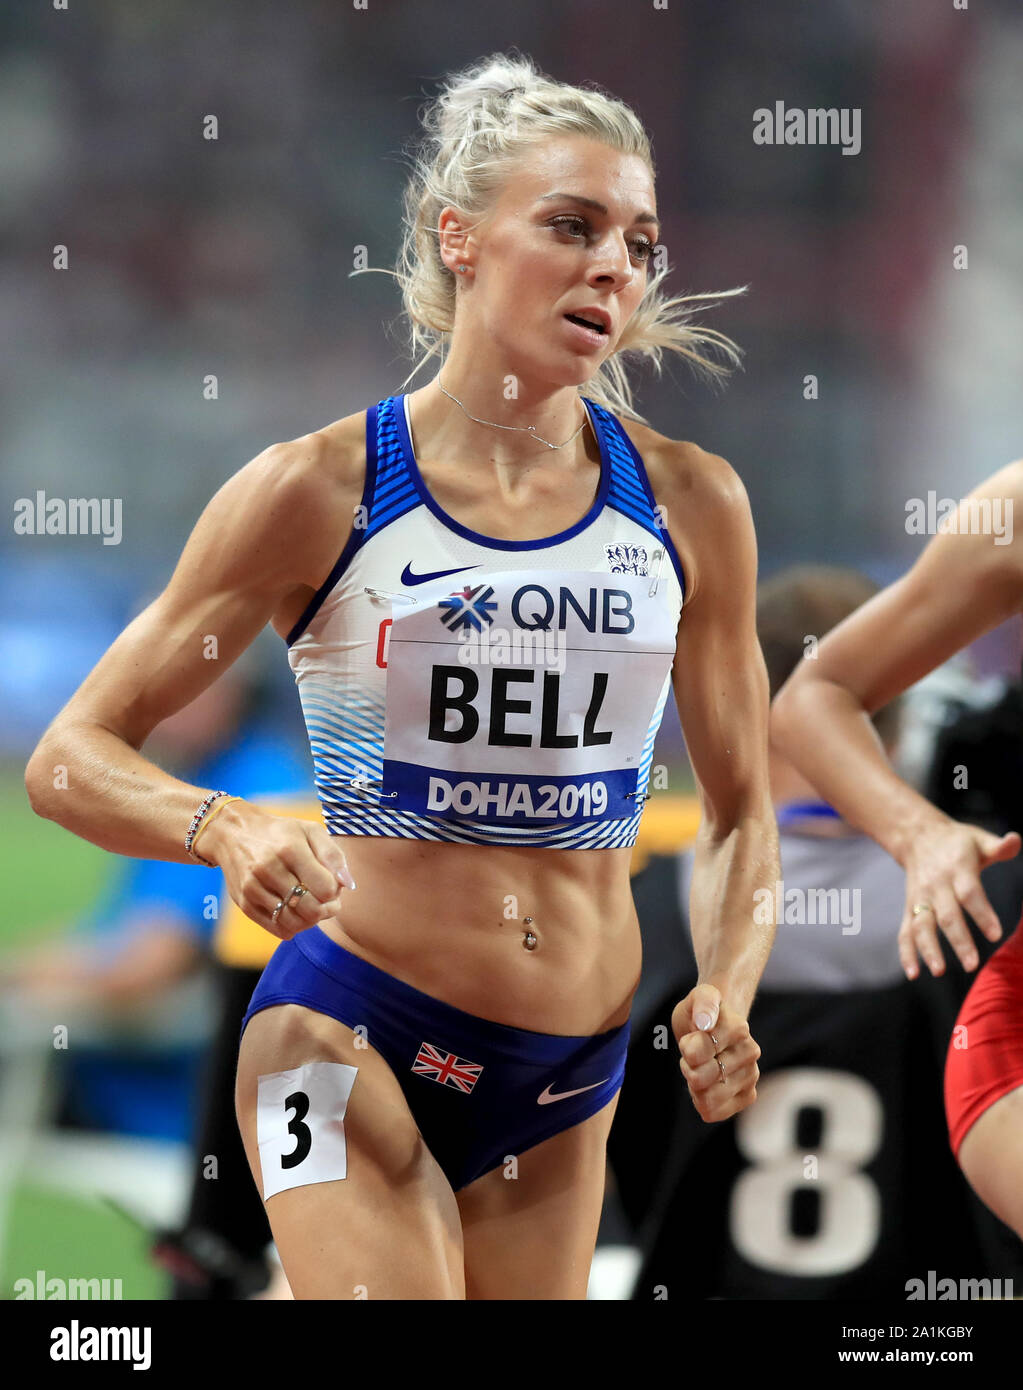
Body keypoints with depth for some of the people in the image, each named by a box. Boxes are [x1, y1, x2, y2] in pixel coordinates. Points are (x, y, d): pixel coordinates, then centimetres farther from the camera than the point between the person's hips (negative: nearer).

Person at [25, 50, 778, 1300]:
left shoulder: (689, 505, 5)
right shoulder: (319, 491, -5)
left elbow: (738, 810, 16)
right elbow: (70, 758, -2)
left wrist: (727, 987, -3)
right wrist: (223, 830, -22)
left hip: (571, 1079, 4)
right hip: (354, 1034, -4)